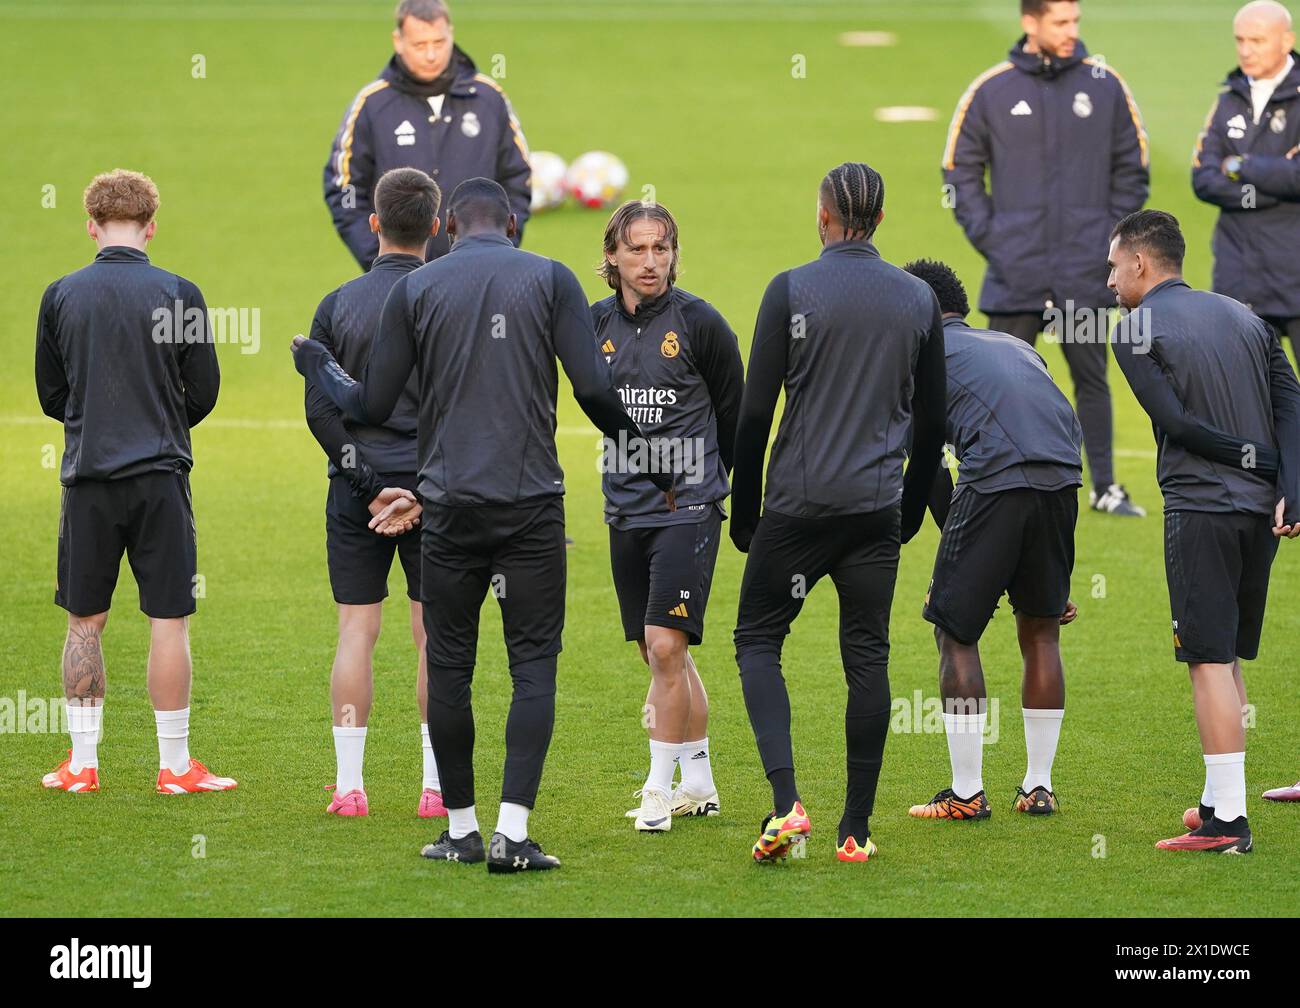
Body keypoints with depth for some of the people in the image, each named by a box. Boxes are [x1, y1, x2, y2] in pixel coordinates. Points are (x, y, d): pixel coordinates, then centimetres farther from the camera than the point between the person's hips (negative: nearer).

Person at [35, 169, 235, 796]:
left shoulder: (62, 296, 0)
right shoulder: (178, 294, -4)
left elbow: (51, 396, 8)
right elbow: (205, 392, 2)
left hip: (88, 480, 2)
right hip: (160, 475, -2)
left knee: (85, 623, 10)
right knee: (168, 621, 2)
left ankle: (81, 763, 12)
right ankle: (175, 766, 3)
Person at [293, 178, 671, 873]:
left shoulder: (415, 289, 4)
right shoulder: (550, 279, 2)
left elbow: (372, 406, 5)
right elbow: (596, 391, -5)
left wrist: (319, 369, 26)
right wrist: (645, 458, 11)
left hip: (448, 504, 1)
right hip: (532, 502, -1)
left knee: (450, 665, 11)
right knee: (533, 663, 1)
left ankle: (460, 829, 16)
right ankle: (512, 831, -9)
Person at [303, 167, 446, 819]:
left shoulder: (337, 305, 3)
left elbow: (320, 410, -2)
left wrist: (369, 485, -6)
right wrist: (423, 490, -6)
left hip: (356, 491, 2)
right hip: (430, 486, -2)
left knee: (356, 631, 6)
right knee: (435, 633, 4)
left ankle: (349, 785, 4)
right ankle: (436, 785, 3)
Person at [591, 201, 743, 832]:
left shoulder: (699, 323, -8)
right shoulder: (597, 325, 4)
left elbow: (735, 416, 2)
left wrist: (745, 503, 9)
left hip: (688, 509, -5)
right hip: (625, 512, 5)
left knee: (666, 645, -14)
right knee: (661, 655, 12)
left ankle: (658, 790, -10)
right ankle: (699, 784, 24)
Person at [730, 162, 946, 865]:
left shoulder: (791, 292, -5)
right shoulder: (918, 300, 6)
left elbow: (755, 412, -5)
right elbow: (932, 422, 12)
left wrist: (743, 512, 4)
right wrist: (912, 507, 23)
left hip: (799, 504, -3)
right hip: (877, 510, 3)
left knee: (758, 640, 7)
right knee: (867, 657, 7)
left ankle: (786, 804, -10)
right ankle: (856, 829, 8)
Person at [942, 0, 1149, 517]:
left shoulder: (1105, 85, 4)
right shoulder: (990, 90, 0)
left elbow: (1133, 169, 12)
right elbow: (960, 172, 8)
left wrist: (1112, 237, 4)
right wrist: (987, 237, -2)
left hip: (1086, 274, 1)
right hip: (1015, 273, -1)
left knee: (1092, 377, 5)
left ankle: (1105, 487, 13)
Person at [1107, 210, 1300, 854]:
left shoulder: (1135, 331, -4)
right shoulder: (1242, 317, 15)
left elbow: (1179, 423, -14)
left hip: (1200, 508, -6)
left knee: (1211, 662, -6)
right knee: (1229, 659, 16)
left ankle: (1226, 822, -9)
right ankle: (1221, 800, 20)